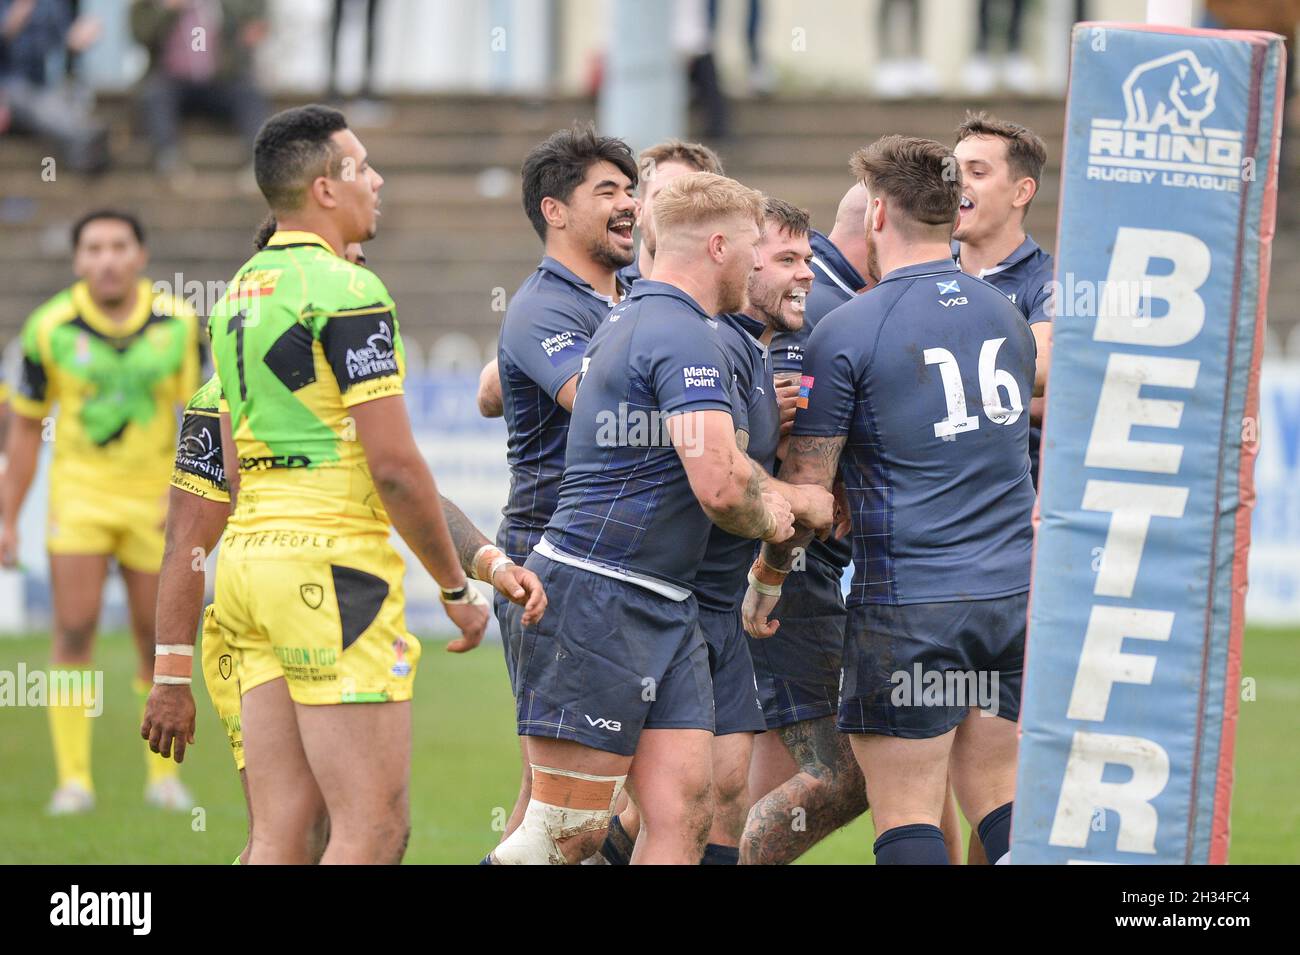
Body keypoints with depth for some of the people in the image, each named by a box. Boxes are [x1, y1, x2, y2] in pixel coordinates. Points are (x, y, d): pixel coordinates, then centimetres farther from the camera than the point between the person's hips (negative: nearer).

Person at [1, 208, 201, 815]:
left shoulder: (178, 323, -7)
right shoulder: (49, 327, -7)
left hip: (155, 498, 1)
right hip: (79, 489, -1)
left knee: (158, 640, 4)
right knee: (74, 630, -11)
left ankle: (163, 774, 19)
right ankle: (73, 779, -6)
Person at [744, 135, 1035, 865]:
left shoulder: (847, 332, -8)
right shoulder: (1007, 318, 10)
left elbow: (805, 483, -5)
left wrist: (769, 577, 10)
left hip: (909, 600, -6)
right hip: (1015, 588, 6)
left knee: (907, 814, -1)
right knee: (998, 795, 11)